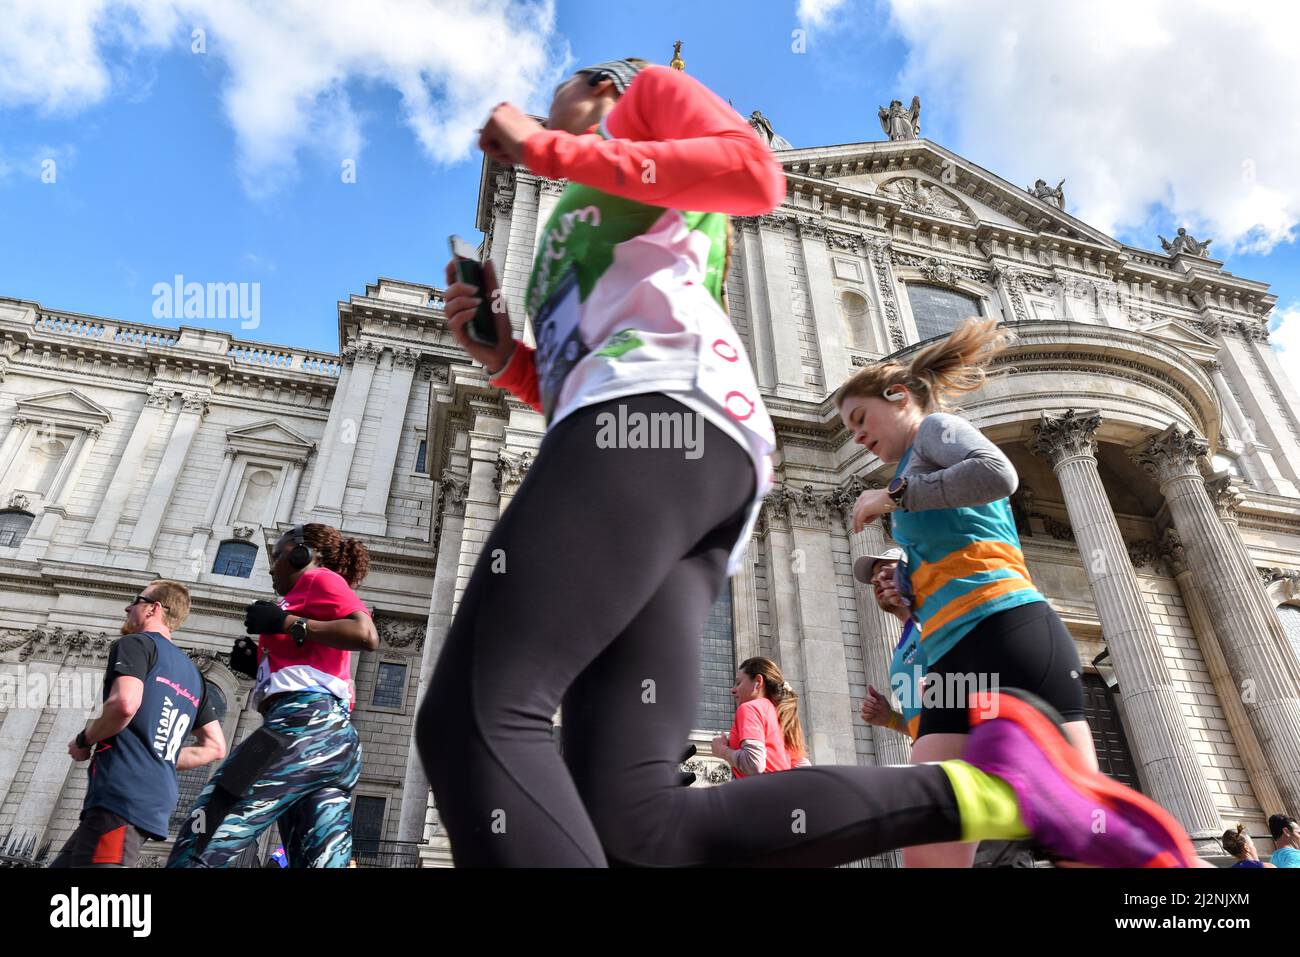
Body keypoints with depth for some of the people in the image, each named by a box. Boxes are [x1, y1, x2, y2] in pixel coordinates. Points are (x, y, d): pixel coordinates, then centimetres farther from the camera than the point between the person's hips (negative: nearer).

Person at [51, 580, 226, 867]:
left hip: (122, 795, -9)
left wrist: (83, 741, -2)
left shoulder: (136, 643, 0)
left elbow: (124, 704, -20)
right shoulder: (192, 674, 23)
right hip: (155, 803, 9)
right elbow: (215, 747, 21)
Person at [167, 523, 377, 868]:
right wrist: (260, 665, 19)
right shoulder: (316, 593, 32)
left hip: (308, 722, -9)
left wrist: (286, 623, -8)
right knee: (323, 862, -1)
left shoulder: (319, 577, 7)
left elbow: (367, 635, -12)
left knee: (200, 844, -10)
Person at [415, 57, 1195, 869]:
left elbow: (754, 172, 2)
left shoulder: (647, 90, 26)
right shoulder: (588, 243, 44)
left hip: (659, 402, -8)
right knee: (637, 823, -12)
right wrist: (506, 357, 20)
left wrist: (550, 151, 5)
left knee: (470, 721, -22)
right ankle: (992, 783, -19)